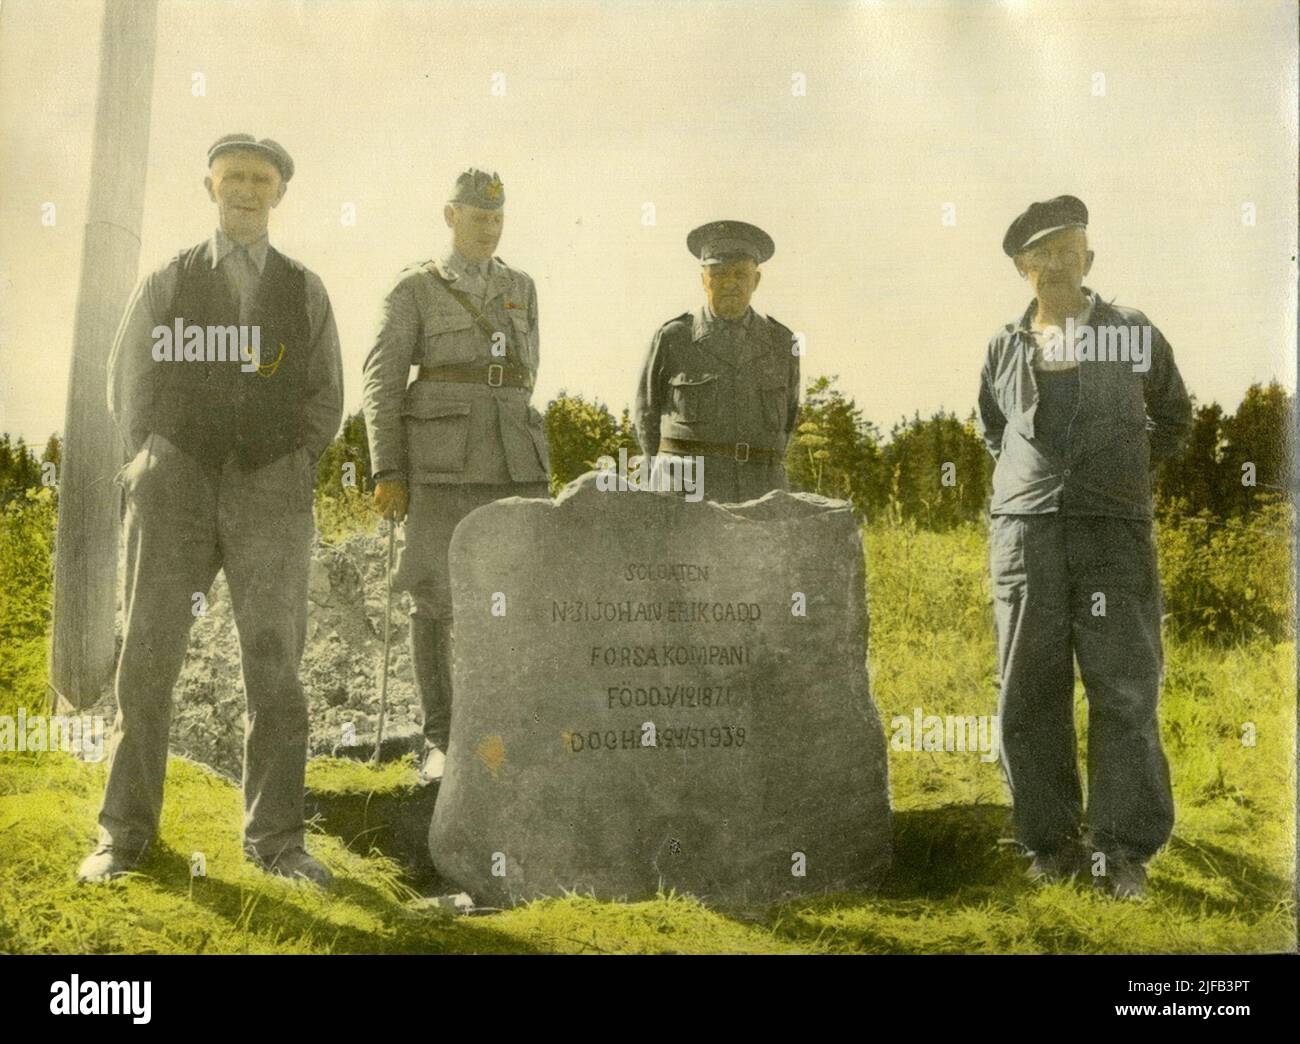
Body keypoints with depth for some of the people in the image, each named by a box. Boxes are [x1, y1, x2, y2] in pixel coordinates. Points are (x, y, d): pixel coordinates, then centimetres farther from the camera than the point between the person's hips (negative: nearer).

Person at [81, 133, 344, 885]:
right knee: (148, 661, -3)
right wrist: (158, 474, 2)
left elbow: (324, 400, 11)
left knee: (275, 665, -6)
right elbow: (131, 386, 13)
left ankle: (276, 836, 0)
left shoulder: (305, 292, 12)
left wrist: (285, 476, -1)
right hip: (177, 493, 0)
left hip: (271, 498, 0)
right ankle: (126, 832, 6)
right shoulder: (166, 285, 12)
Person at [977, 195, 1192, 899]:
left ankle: (1123, 850, 4)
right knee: (1029, 696, 3)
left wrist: (1121, 471, 12)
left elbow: (1174, 420, 21)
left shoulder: (1134, 335, 8)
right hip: (1024, 531, 2)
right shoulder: (1004, 347, 12)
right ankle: (1052, 840, 14)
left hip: (1113, 531, -2)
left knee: (1125, 690, -4)